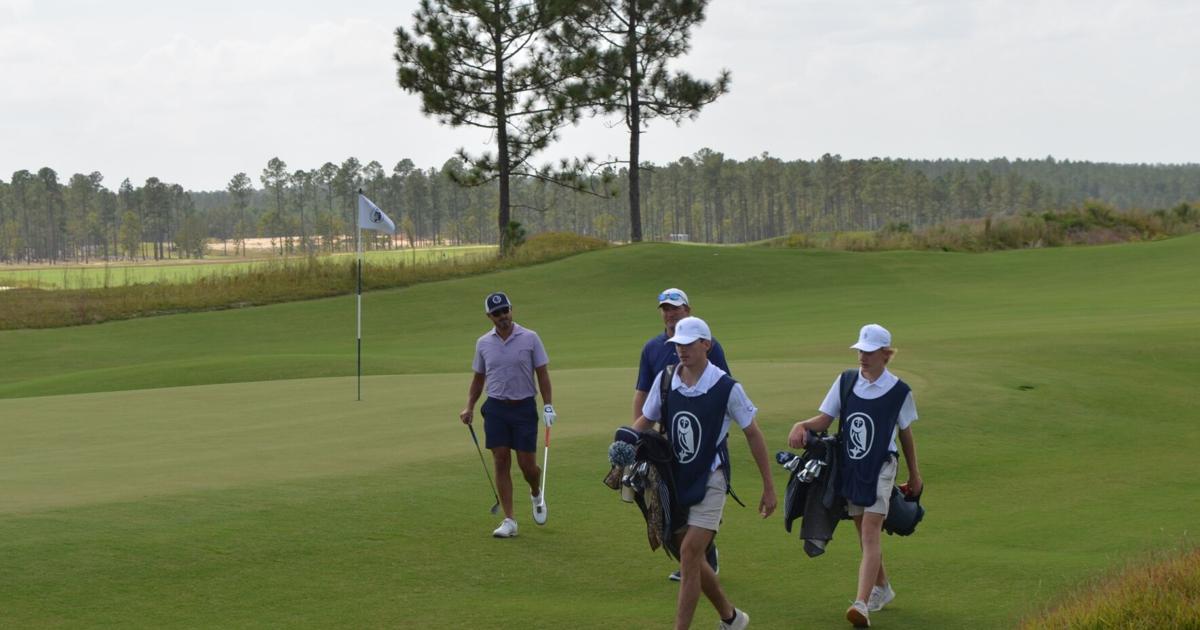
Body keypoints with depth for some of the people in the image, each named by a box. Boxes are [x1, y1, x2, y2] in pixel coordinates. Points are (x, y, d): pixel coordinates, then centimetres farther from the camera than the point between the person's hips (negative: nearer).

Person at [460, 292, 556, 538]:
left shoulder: (530, 338, -3)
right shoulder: (483, 343, 6)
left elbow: (542, 373, -1)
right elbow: (478, 378, 15)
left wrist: (548, 406, -8)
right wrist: (469, 407, 6)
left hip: (524, 407, -2)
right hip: (496, 408, 2)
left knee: (527, 464, -1)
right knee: (501, 463, -2)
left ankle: (536, 495, 33)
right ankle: (509, 521, 1)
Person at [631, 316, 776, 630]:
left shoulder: (726, 388, -12)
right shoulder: (665, 380, -1)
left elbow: (753, 435, -3)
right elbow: (645, 421, 13)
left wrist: (768, 487, 0)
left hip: (710, 481, -5)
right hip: (676, 480, 5)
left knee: (689, 554, -14)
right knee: (692, 558, 11)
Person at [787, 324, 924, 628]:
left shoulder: (899, 392, -5)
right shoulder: (846, 382, 2)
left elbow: (906, 434, 7)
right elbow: (824, 419, 3)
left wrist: (914, 476, 16)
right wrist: (802, 426, -19)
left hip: (880, 470, -5)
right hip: (849, 467, 5)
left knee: (870, 536, -15)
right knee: (864, 536, 16)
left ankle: (862, 604, -25)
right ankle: (881, 588, 37)